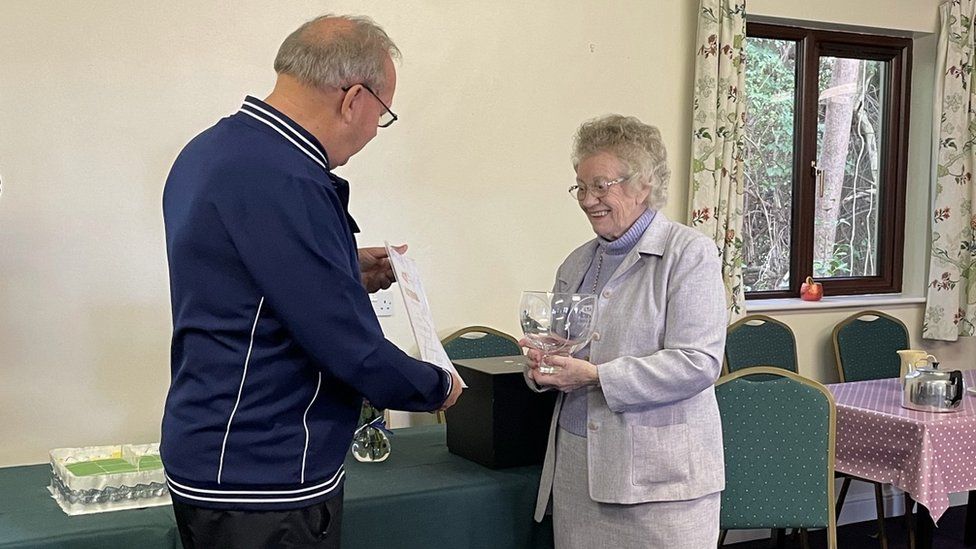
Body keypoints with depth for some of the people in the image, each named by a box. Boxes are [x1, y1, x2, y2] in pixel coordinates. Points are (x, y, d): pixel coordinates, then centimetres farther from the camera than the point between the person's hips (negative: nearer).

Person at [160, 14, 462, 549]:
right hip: (264, 487, -10)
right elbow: (354, 351, -23)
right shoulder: (284, 183, -25)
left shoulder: (209, 150, 6)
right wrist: (439, 387, -5)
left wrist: (347, 274, 13)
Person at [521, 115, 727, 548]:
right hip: (575, 464, 6)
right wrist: (542, 368, -1)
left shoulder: (689, 253, -5)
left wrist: (596, 376, -20)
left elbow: (699, 362, -15)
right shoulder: (576, 263, 15)